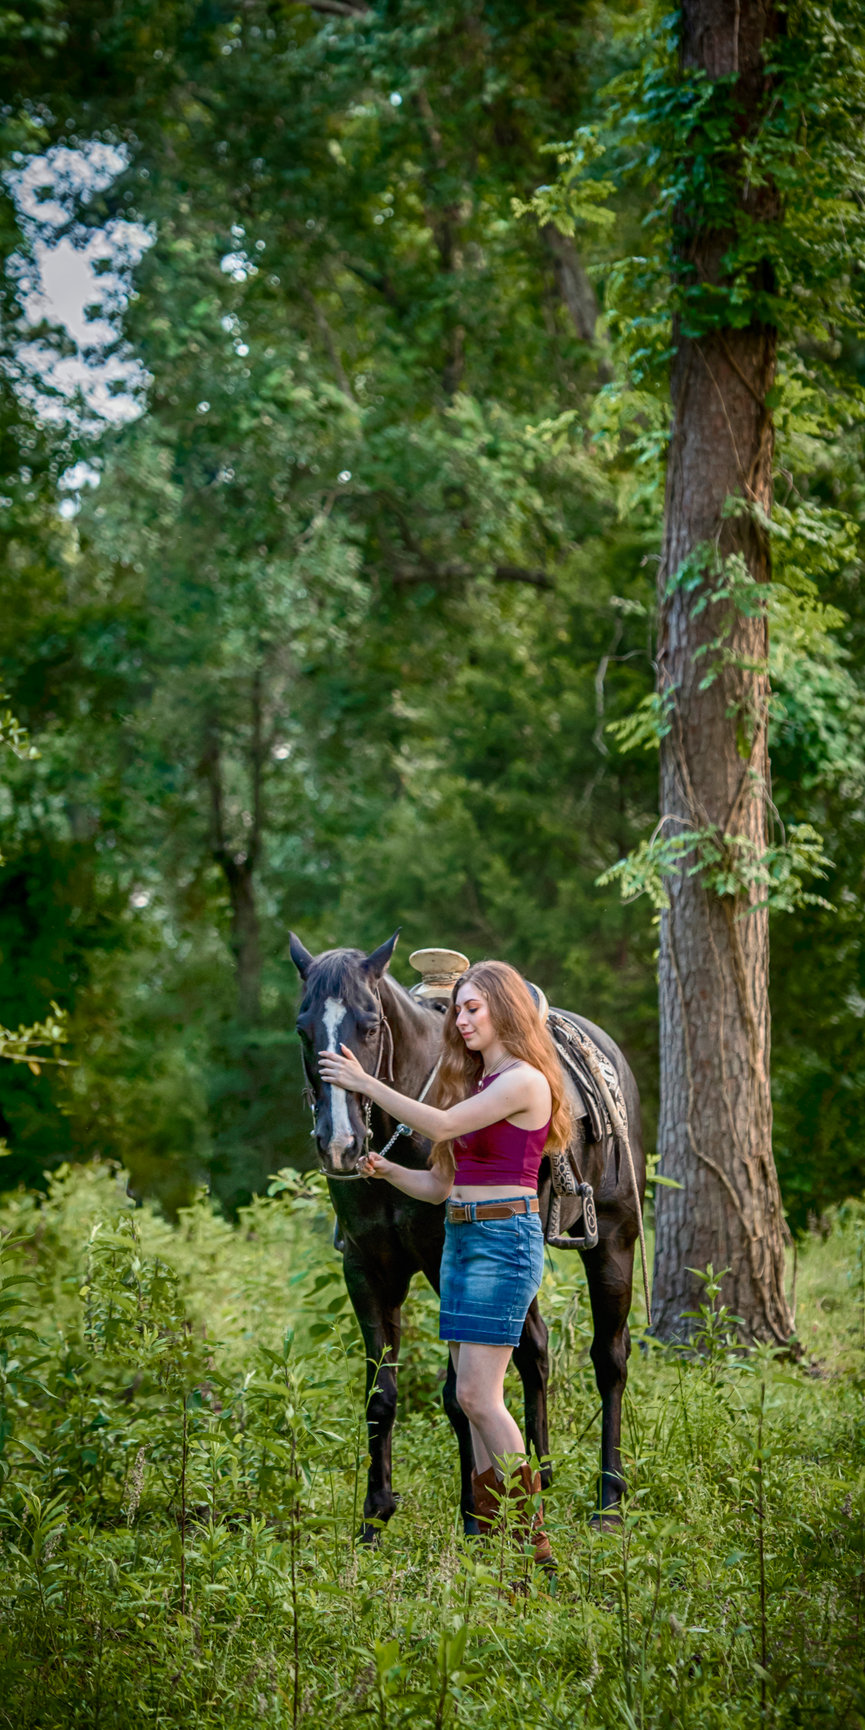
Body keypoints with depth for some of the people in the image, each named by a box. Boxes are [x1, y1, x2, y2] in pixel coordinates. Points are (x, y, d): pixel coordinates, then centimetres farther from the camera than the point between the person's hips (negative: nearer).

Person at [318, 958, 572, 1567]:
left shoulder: (523, 1081, -10)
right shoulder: (477, 1081, 18)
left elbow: (442, 1125, -23)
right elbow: (442, 1184, 18)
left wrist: (365, 1083, -21)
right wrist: (387, 1170, 1)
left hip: (504, 1238, -9)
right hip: (461, 1237, 9)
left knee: (478, 1395, -14)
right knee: (479, 1400, 7)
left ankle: (536, 1545, -12)